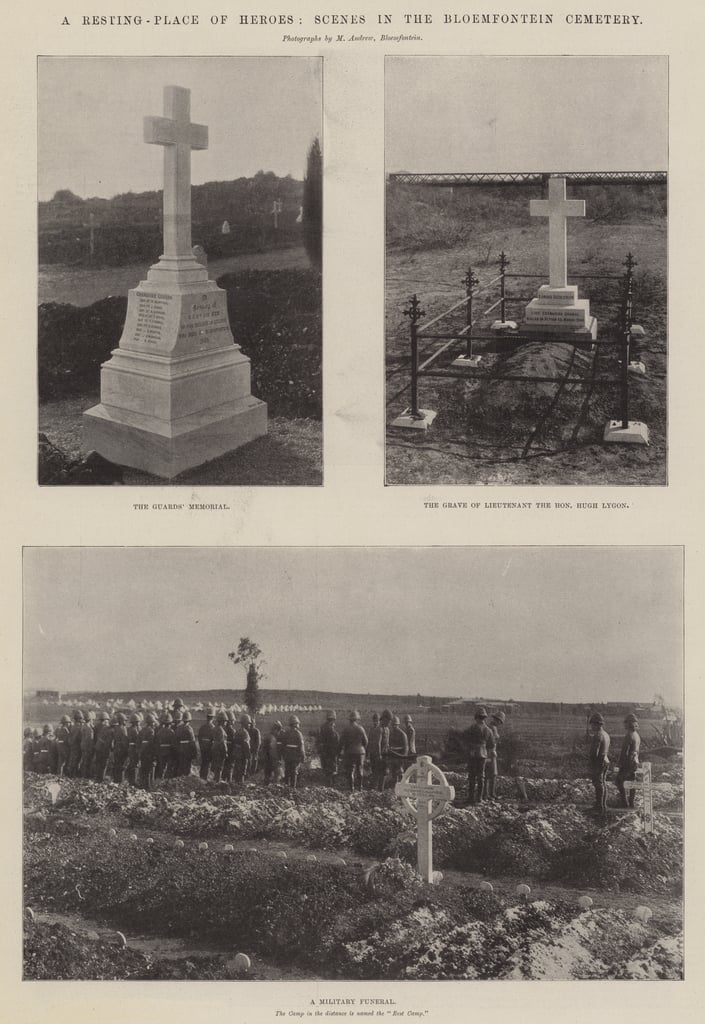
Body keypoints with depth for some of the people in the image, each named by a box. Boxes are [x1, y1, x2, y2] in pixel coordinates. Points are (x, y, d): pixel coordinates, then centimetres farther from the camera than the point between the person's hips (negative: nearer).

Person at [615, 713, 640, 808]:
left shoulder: (629, 736, -20)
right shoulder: (637, 736, 9)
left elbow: (624, 752, -21)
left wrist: (619, 764, -15)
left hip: (628, 762, -9)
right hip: (635, 762, 9)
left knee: (619, 780, 1)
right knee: (632, 782, 14)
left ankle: (625, 802, -1)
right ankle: (632, 802, 18)